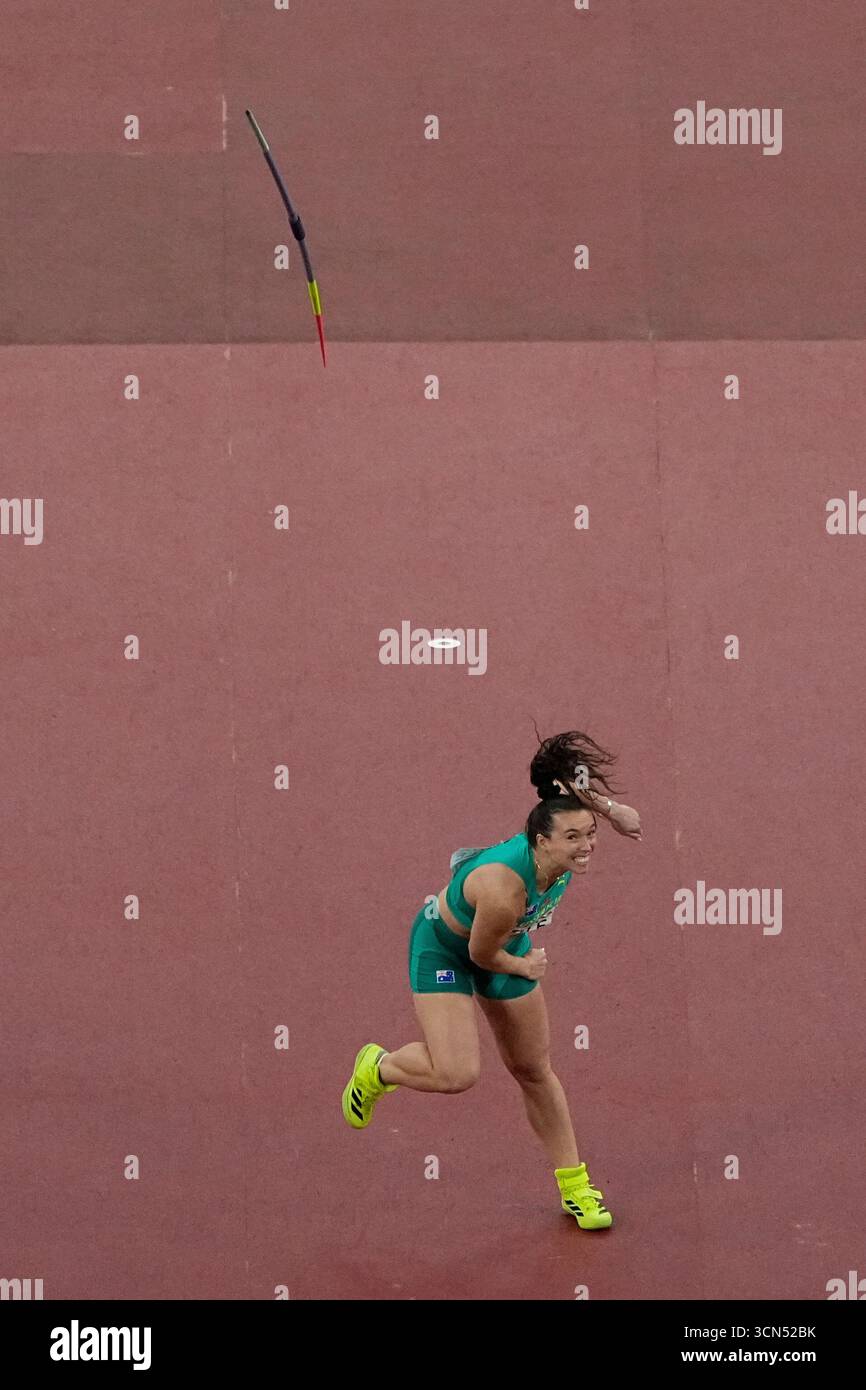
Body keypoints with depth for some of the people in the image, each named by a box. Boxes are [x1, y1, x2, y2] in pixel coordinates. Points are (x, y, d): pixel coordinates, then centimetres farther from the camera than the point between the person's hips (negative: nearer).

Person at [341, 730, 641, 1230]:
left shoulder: (566, 852, -27)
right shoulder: (504, 891, -43)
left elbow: (564, 787, -9)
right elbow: (482, 954, -23)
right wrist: (523, 968, -5)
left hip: (506, 942, 6)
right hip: (444, 946, -6)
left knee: (535, 1070, 13)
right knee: (457, 1073, -19)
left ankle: (575, 1186, 25)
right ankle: (378, 1067, 13)